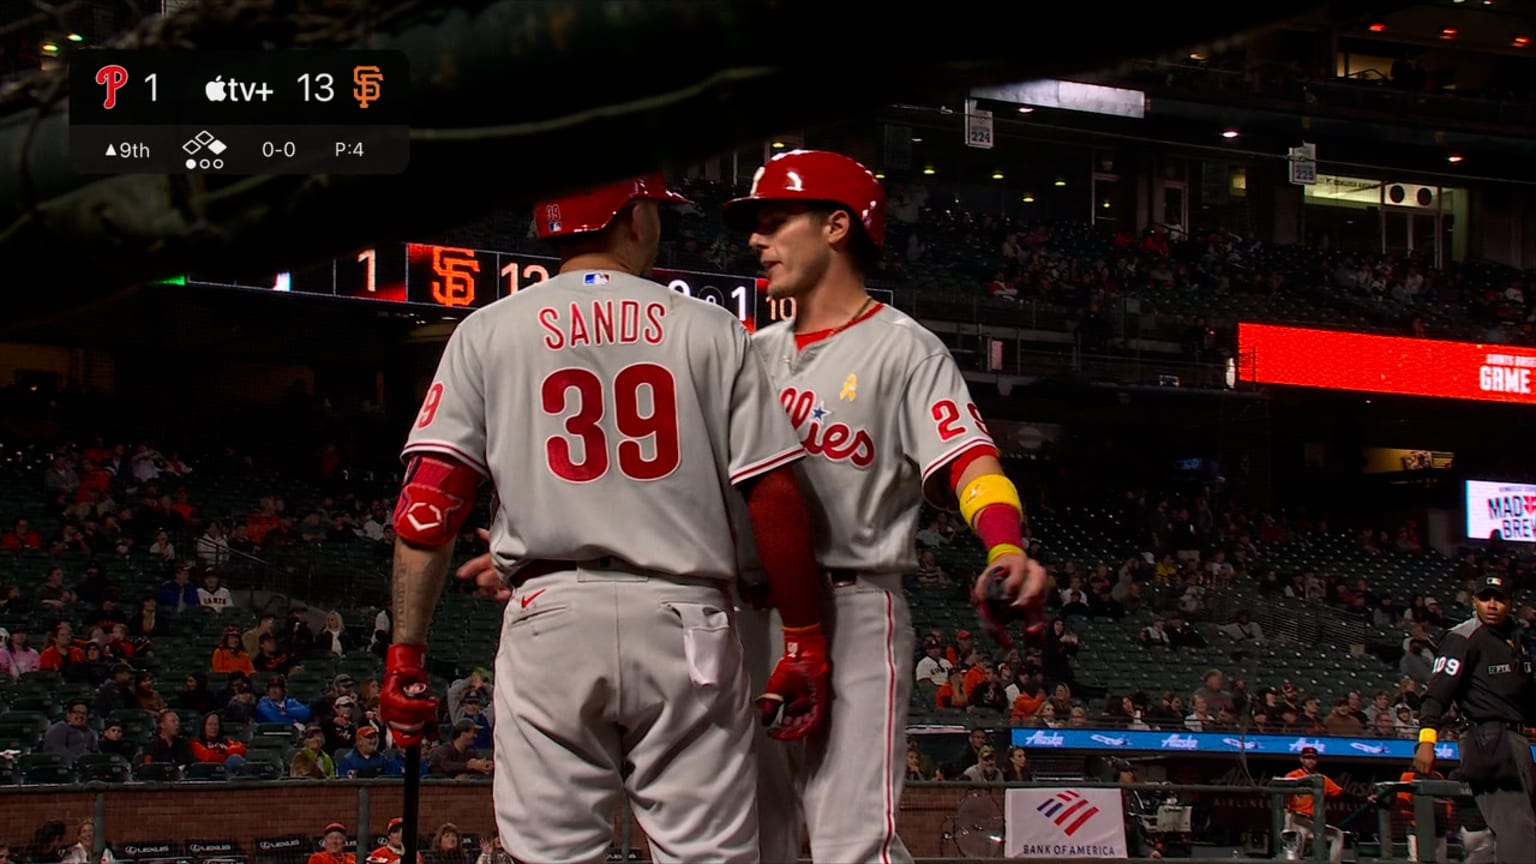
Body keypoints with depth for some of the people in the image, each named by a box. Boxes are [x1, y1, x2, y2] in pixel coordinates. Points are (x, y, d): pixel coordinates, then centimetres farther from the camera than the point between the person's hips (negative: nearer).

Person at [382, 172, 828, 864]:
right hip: (686, 624, 0)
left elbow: (427, 505, -1)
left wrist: (406, 651, 1)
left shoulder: (488, 333, 8)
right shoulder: (710, 331, 7)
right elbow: (775, 501, 0)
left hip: (552, 619, 1)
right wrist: (805, 643, 6)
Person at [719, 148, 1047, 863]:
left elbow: (968, 460, -14)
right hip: (748, 615, 7)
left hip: (852, 613, -7)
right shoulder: (754, 353, 17)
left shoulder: (904, 349, -2)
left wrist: (1007, 548, -35)